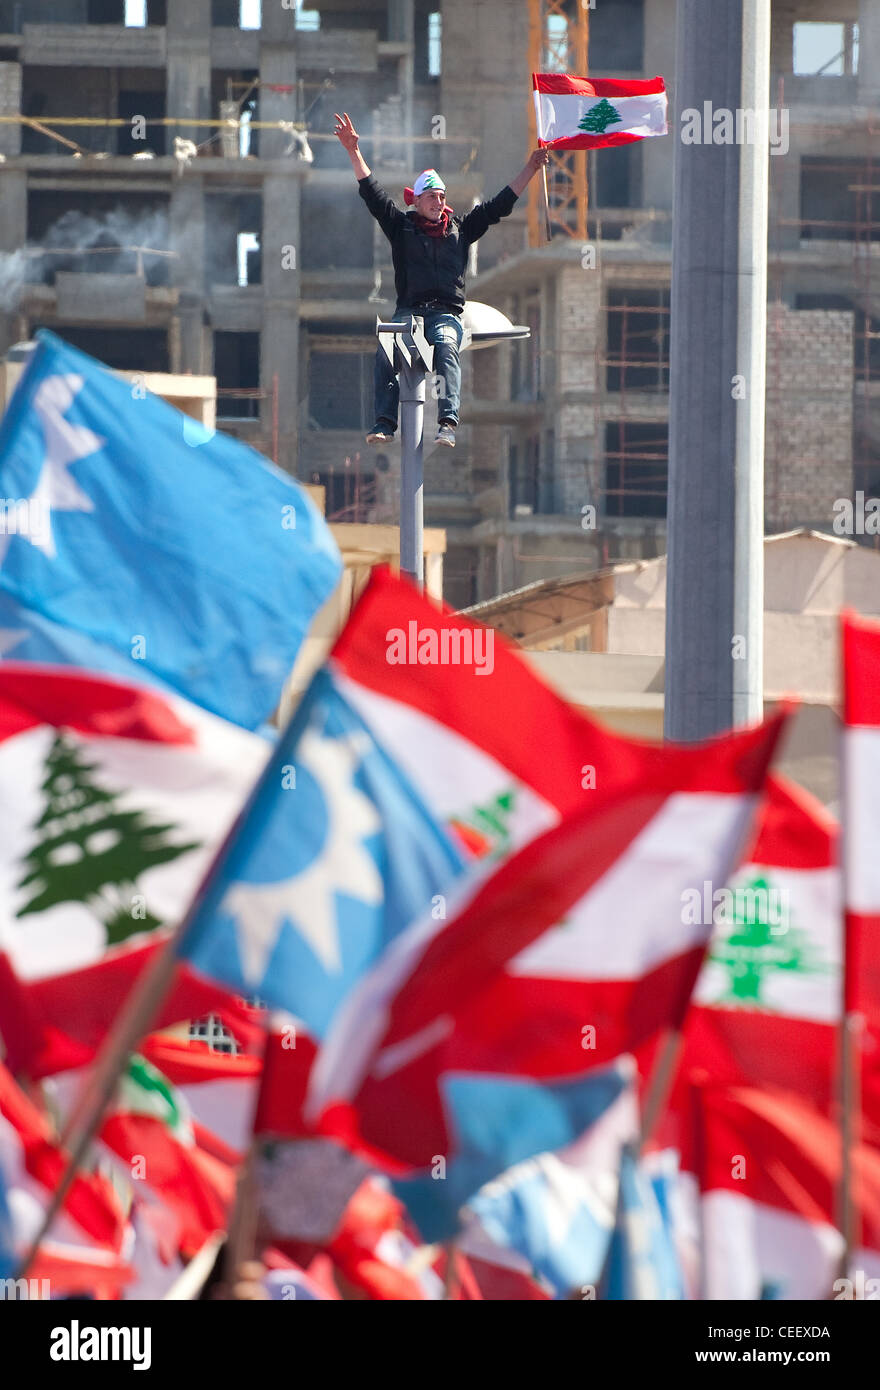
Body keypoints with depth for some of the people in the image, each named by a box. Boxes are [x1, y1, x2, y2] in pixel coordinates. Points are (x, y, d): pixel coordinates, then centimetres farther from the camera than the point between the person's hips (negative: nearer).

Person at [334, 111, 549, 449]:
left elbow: (500, 205, 20)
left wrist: (530, 170, 16)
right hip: (408, 311, 0)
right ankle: (384, 422, -38)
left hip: (447, 313, 0)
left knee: (446, 346, -33)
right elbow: (372, 192, 10)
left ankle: (447, 422, -46)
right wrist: (354, 152, 2)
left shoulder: (460, 228, 19)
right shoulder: (401, 226, 16)